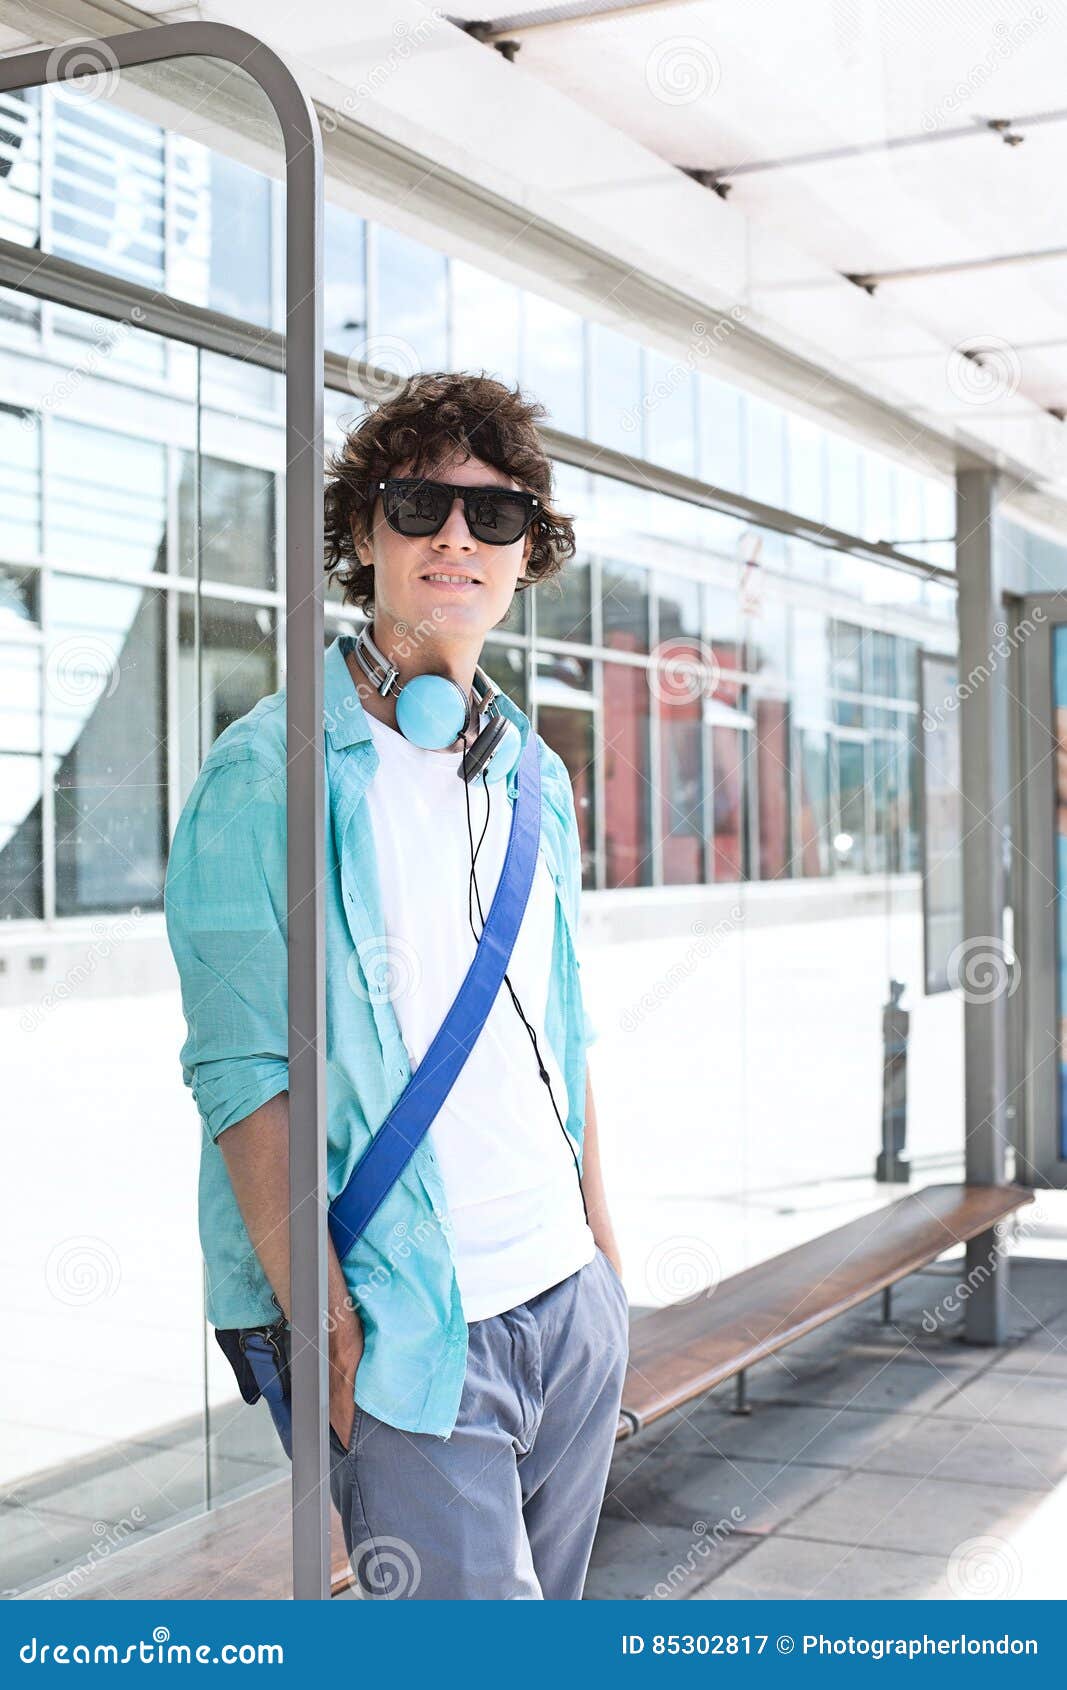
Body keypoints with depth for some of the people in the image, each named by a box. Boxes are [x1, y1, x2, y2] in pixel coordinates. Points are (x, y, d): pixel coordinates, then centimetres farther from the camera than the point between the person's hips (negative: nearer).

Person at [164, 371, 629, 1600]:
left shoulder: (538, 778, 12)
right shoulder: (271, 772, -9)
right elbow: (244, 1076, -14)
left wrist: (604, 1253, 15)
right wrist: (327, 1333, -17)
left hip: (574, 1305, 7)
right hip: (413, 1336, -7)